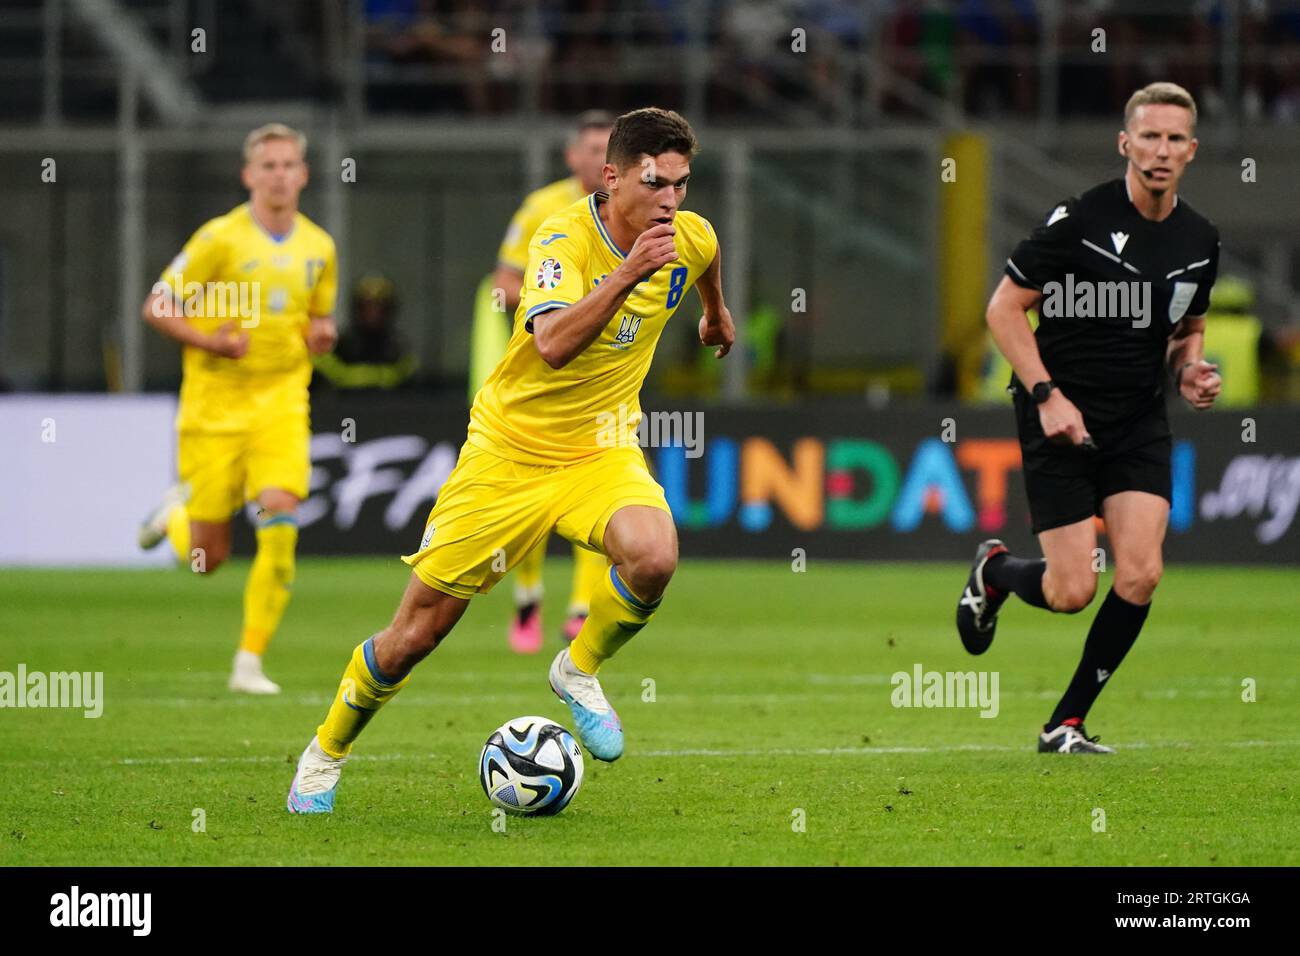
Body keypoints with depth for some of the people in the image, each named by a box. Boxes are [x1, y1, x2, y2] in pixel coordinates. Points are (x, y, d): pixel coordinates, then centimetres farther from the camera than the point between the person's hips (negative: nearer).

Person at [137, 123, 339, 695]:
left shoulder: (318, 247, 6)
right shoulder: (220, 239, -8)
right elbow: (157, 308, -4)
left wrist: (321, 335, -1)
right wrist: (210, 342, -19)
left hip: (282, 405, 3)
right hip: (214, 406, -3)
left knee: (281, 519, -20)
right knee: (207, 559, 0)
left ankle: (249, 662, -11)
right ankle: (176, 514, 39)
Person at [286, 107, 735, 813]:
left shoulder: (691, 238, -6)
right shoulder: (564, 238, -24)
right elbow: (554, 345, -41)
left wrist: (716, 314, 40)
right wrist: (629, 274, -51)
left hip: (600, 450, 4)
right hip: (509, 455, -4)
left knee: (653, 557, -31)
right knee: (415, 635, 1)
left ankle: (579, 672, -1)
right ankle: (324, 756, 27)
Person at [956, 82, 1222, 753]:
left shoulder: (1199, 240, 4)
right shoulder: (1080, 218, -13)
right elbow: (1003, 309, -8)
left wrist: (1189, 370, -1)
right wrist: (1048, 395, -17)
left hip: (1140, 422, 5)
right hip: (1062, 419, -5)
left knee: (1140, 578, -12)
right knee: (1073, 591, -8)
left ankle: (1066, 723, 5)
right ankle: (994, 570, 28)